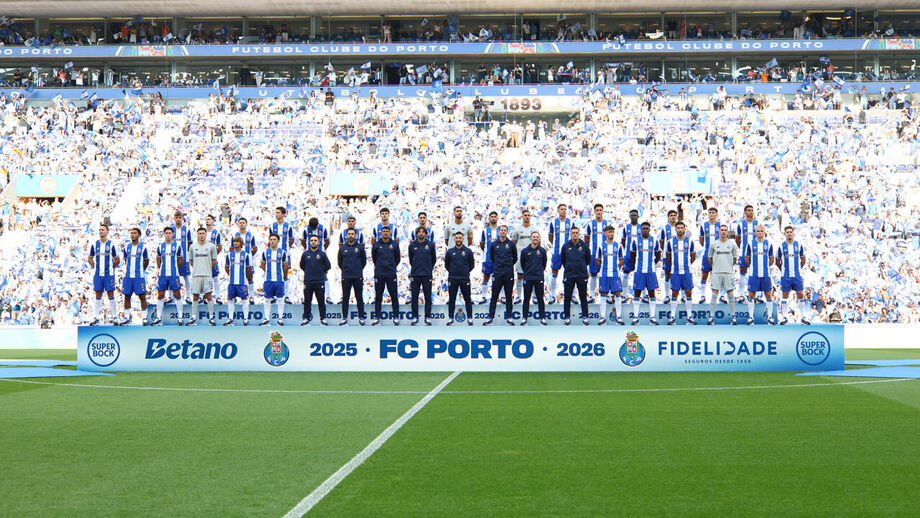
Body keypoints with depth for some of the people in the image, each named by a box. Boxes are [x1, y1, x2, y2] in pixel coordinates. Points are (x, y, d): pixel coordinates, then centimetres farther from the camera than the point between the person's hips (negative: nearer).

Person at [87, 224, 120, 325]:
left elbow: (117, 259, 8)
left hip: (109, 274, -2)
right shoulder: (95, 245, 7)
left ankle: (114, 316, 6)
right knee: (98, 295, 4)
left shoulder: (111, 245, 1)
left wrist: (111, 268, 2)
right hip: (98, 274, 2)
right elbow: (90, 258, 17)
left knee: (111, 294, -1)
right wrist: (95, 267, 7)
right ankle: (96, 317, 6)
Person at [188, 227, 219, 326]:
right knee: (195, 297, 3)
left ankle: (211, 317, 3)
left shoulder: (211, 246, 2)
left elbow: (214, 261, 10)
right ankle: (194, 318, 9)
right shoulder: (192, 246, 7)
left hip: (207, 275, -2)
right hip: (196, 275, 2)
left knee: (208, 296, -4)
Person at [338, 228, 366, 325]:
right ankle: (344, 318, 7)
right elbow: (340, 262, 16)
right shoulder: (342, 248, 6)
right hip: (346, 277, 1)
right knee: (345, 298, 3)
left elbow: (364, 261, 12)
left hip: (358, 277, -1)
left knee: (359, 298, 2)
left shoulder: (360, 248, 3)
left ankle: (361, 318, 7)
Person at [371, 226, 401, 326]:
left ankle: (396, 317, 6)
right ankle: (377, 317, 8)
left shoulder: (394, 245, 4)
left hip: (391, 274, 0)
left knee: (394, 296, 0)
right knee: (378, 297, 3)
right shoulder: (376, 245, 3)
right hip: (379, 275, 0)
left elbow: (397, 258, 15)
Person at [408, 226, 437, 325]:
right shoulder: (412, 245, 5)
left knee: (428, 297, 1)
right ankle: (415, 317, 8)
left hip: (427, 275, -1)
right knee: (414, 297, 1)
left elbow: (434, 259, 13)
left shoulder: (430, 245, 3)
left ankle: (428, 317, 6)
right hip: (415, 275, 1)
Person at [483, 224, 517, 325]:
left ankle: (508, 318, 10)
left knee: (508, 297, 5)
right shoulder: (493, 244, 5)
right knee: (494, 297, 0)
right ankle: (490, 318, 2)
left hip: (509, 274, 0)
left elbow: (515, 258, 15)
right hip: (497, 274, 0)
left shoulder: (511, 244, 2)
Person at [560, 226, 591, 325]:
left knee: (583, 297, 4)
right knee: (567, 298, 2)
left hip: (582, 275, 0)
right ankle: (567, 317, 9)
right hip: (569, 276, 0)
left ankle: (585, 317, 11)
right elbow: (562, 259, 15)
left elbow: (588, 259, 13)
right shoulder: (565, 246, 1)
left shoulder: (584, 246, 0)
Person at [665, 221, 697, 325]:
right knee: (674, 294, 1)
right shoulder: (670, 241, 2)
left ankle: (689, 317, 4)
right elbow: (668, 256, 15)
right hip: (675, 272, 0)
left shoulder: (689, 241, 3)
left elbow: (693, 256, 15)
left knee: (688, 293, -1)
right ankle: (673, 316, 6)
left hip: (687, 271, 0)